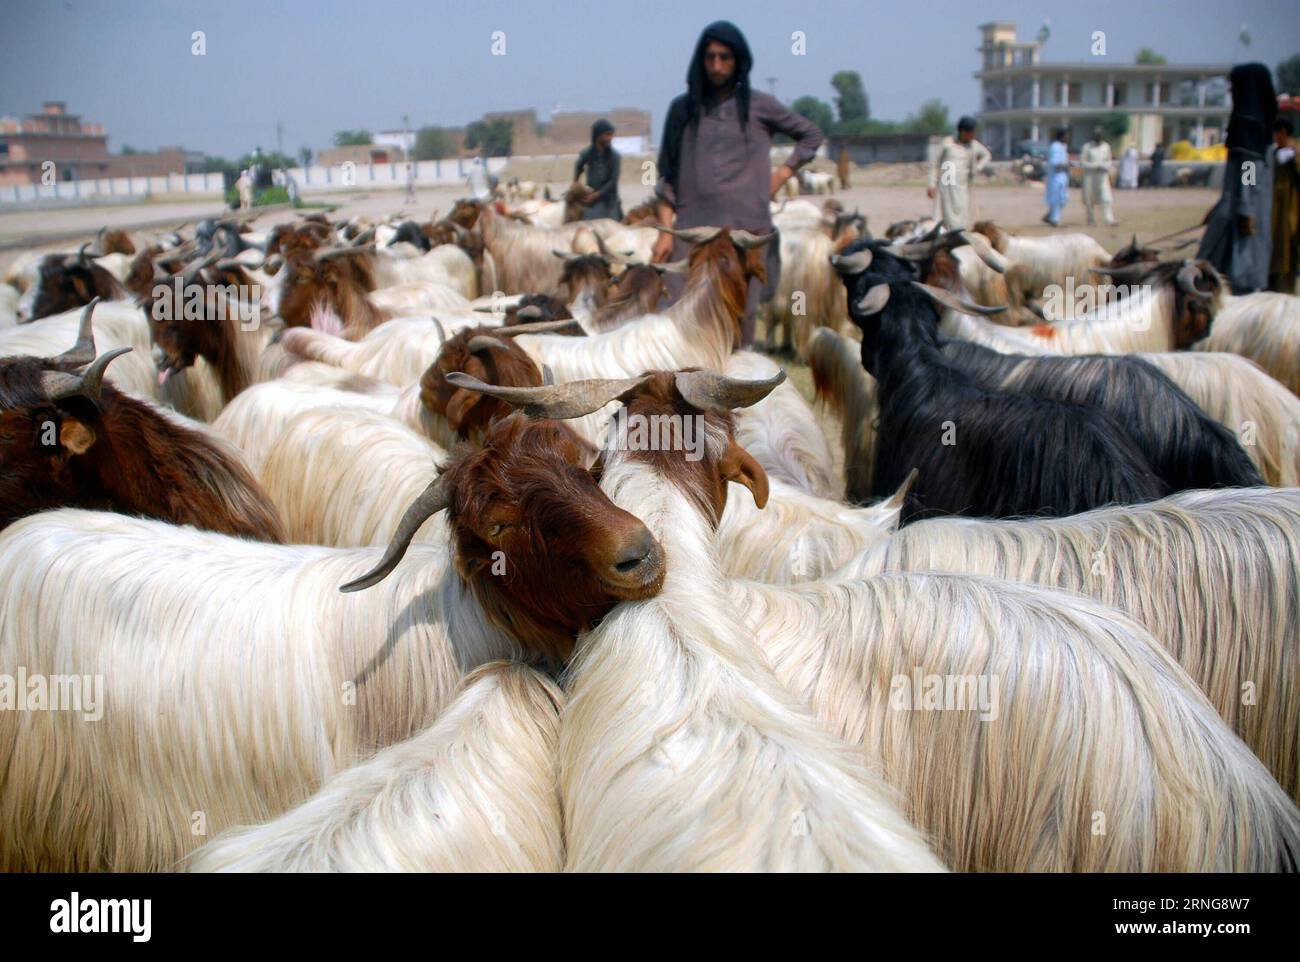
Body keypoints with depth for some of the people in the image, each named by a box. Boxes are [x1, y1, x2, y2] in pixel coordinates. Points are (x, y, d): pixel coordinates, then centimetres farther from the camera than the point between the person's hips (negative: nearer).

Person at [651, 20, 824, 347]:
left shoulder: (759, 105, 6)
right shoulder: (683, 108, 9)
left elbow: (811, 135, 18)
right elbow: (668, 176, 10)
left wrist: (781, 175, 6)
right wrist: (665, 231, 2)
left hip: (746, 228, -1)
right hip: (694, 229, 1)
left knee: (742, 313, -1)